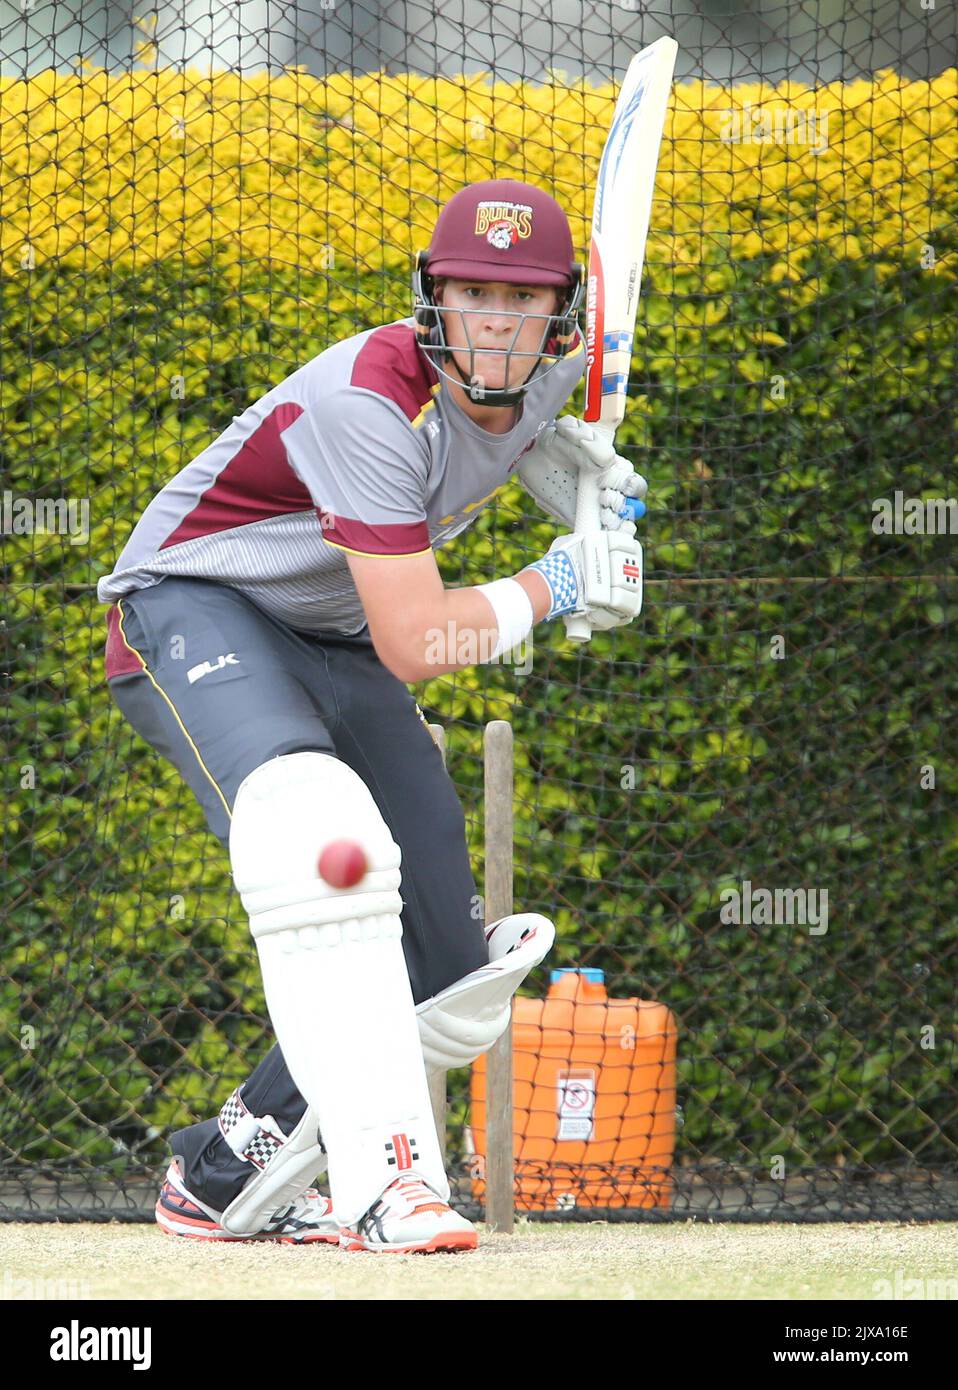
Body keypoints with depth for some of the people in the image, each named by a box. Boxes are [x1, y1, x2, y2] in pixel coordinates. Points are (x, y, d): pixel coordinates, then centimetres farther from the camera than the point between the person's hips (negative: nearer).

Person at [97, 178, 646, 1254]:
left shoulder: (553, 372, -6)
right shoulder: (371, 403, -30)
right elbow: (417, 643, -34)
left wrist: (587, 473, 5)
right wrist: (554, 584, -21)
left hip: (333, 644, 8)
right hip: (192, 610, -8)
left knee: (453, 991, 2)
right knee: (321, 832, -40)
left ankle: (222, 1178, 18)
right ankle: (379, 1175, -49)